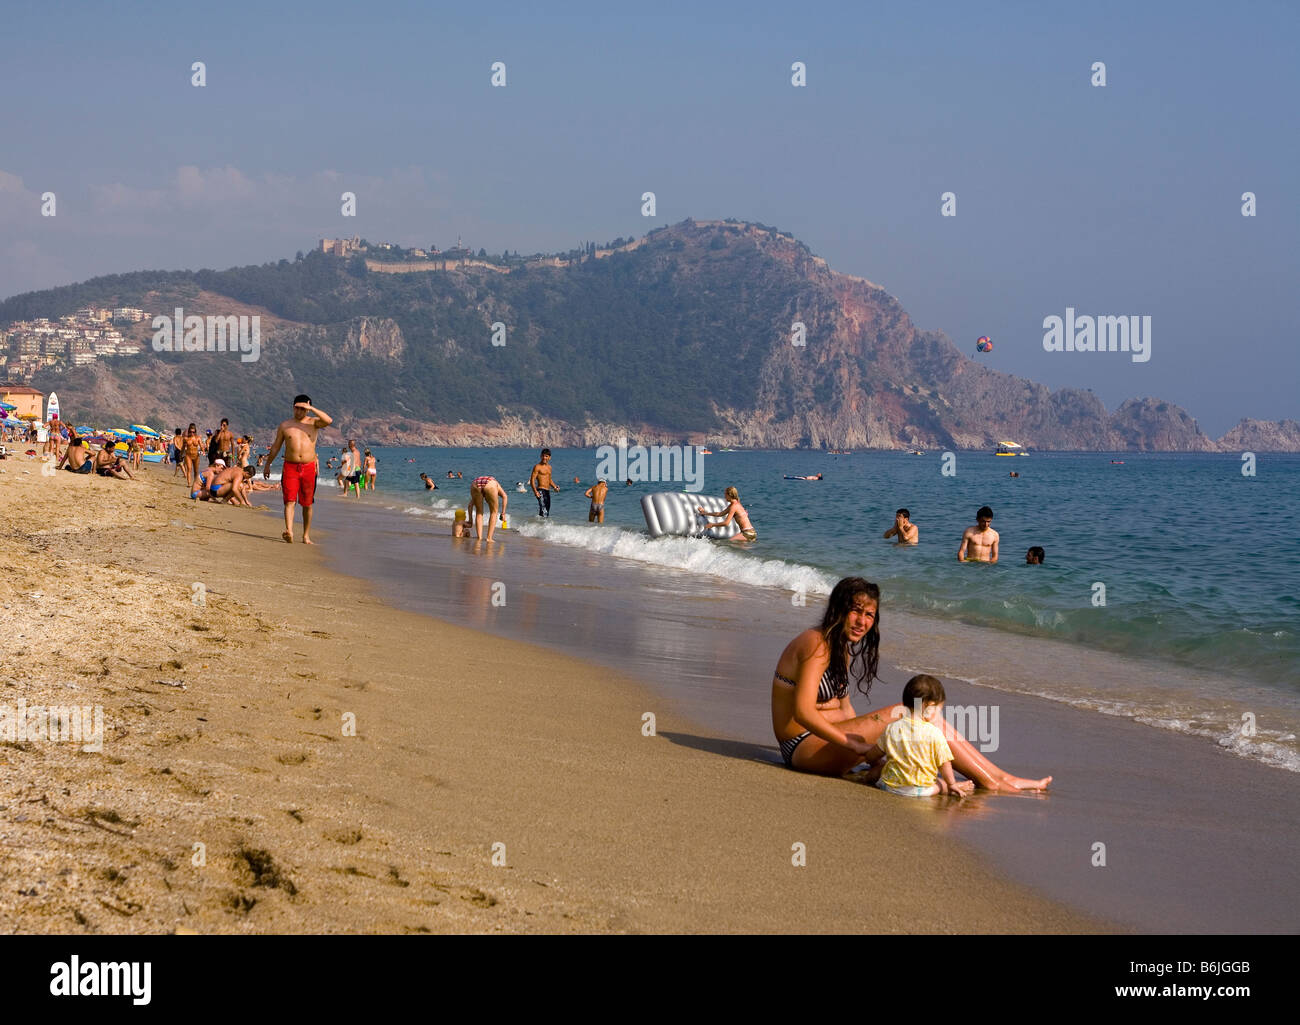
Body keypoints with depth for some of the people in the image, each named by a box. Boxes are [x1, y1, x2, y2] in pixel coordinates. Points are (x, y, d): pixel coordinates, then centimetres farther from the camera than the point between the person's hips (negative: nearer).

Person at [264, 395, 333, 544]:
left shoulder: (313, 422, 5)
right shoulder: (285, 425, 9)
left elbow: (329, 421, -17)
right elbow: (275, 447, 16)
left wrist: (312, 408, -18)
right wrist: (268, 465, 17)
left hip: (309, 467, 0)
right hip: (290, 466, 0)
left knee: (307, 504, 6)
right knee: (289, 501, -14)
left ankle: (306, 536, 16)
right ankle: (289, 532, -28)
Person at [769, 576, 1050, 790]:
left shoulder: (841, 645, 13)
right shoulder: (818, 645, -18)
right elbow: (803, 712, -26)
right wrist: (855, 745, -22)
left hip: (826, 738, 10)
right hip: (803, 745, -10)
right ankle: (992, 781, -15)